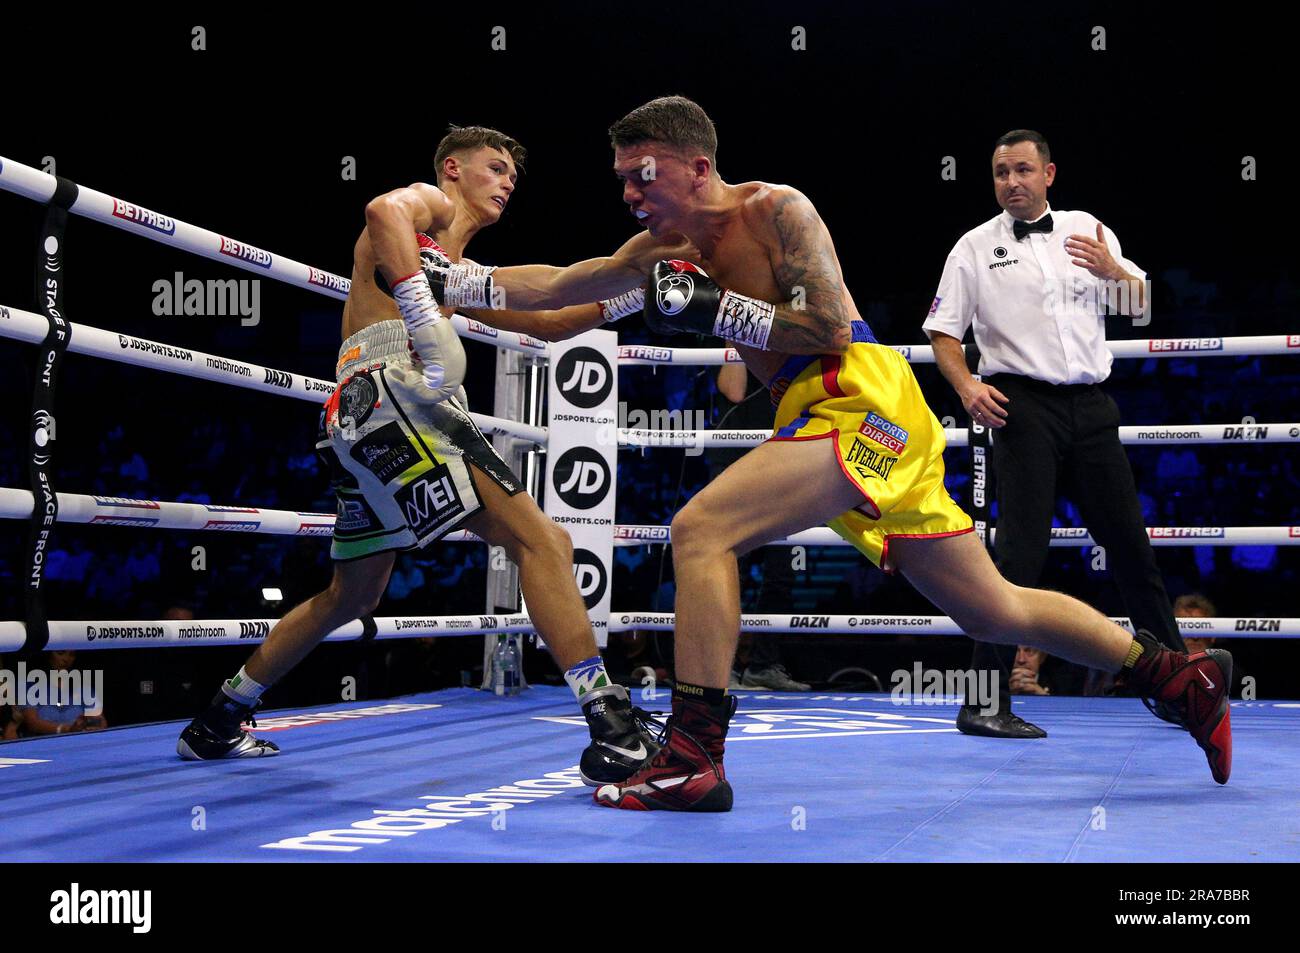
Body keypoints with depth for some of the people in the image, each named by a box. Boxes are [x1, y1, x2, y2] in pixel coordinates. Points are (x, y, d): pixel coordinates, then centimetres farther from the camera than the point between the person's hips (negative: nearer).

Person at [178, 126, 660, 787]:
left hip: (356, 426, 10)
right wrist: (427, 326, -26)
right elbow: (384, 210, -17)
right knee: (540, 540, -20)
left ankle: (218, 723, 33)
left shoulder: (459, 266, 34)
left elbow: (549, 316, 29)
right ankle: (612, 728, -29)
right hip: (387, 397, -10)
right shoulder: (429, 201, 9)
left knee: (351, 598, 23)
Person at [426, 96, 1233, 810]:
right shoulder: (676, 244, 16)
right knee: (996, 614, 13)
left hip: (862, 398, -9)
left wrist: (712, 310, -15)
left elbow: (832, 327, -14)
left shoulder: (775, 209, -6)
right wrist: (450, 283, 13)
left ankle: (693, 760, -21)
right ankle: (1184, 677, 24)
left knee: (702, 528, -21)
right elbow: (556, 287, 18)